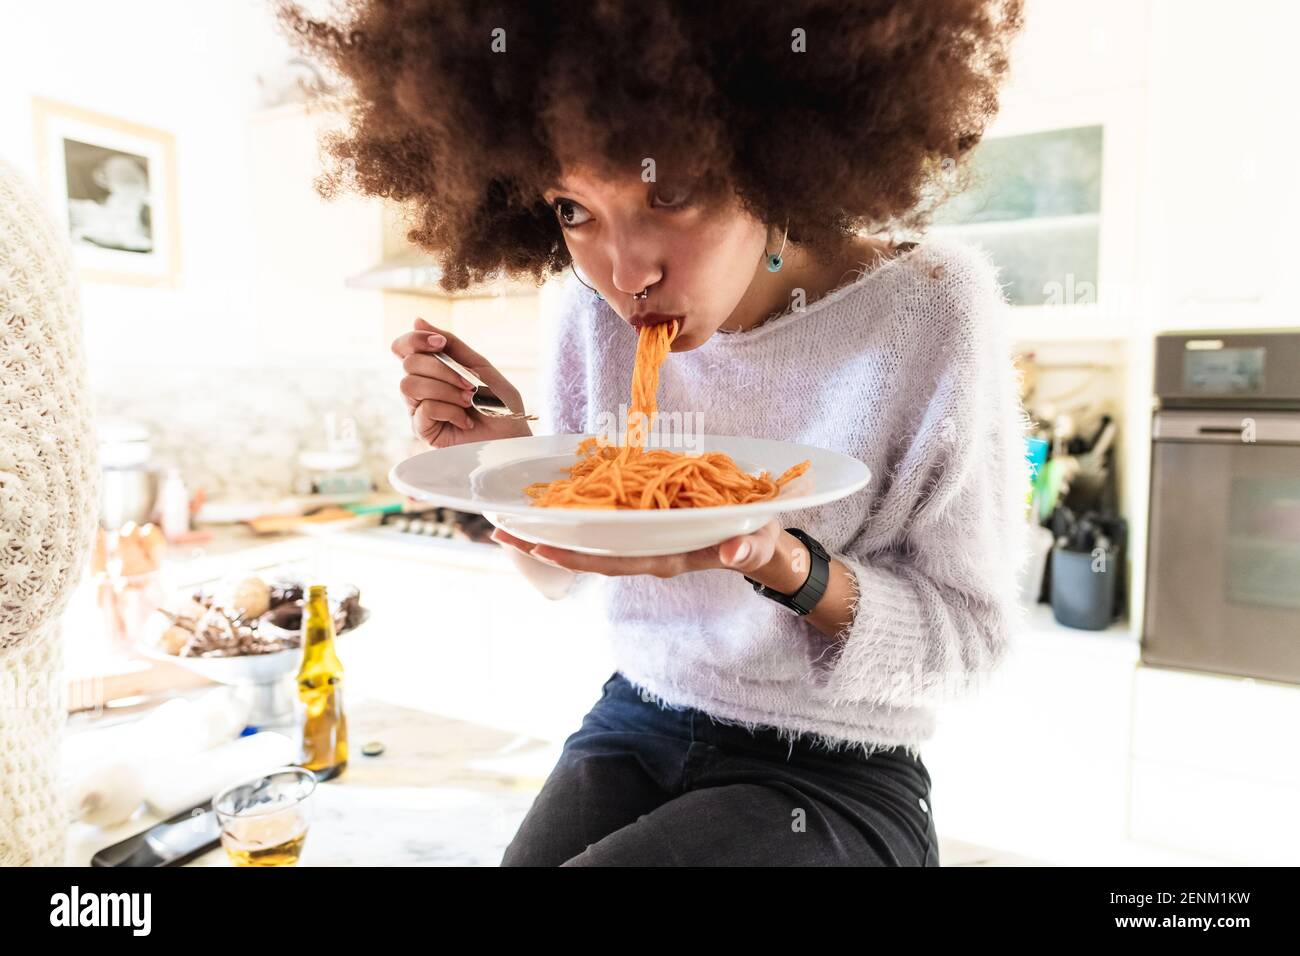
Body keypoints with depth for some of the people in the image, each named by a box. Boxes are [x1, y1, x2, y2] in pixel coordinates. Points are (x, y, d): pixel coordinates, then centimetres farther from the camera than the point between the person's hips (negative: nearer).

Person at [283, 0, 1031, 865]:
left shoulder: (928, 309, -20)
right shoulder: (596, 309, -9)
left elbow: (969, 636, -13)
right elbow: (563, 573, 2)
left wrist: (778, 561, -32)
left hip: (836, 774, -2)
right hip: (638, 722, 3)